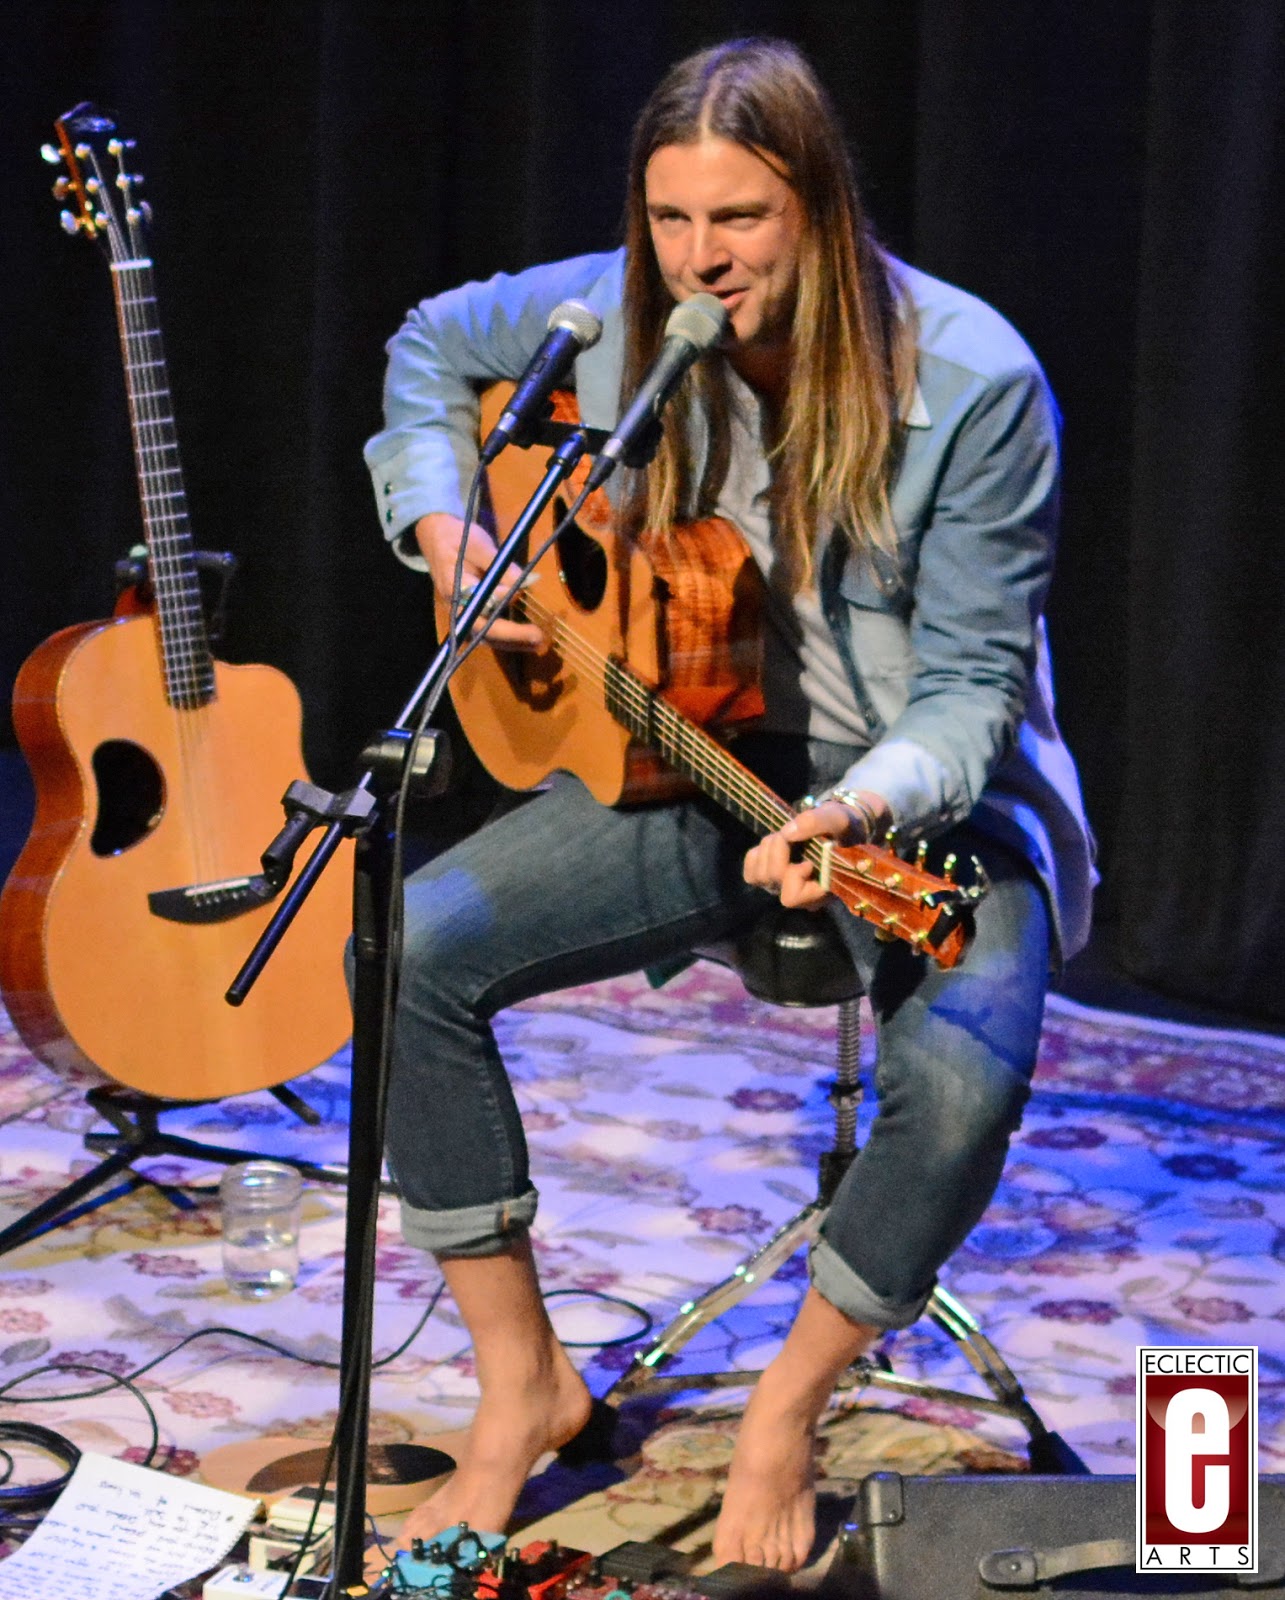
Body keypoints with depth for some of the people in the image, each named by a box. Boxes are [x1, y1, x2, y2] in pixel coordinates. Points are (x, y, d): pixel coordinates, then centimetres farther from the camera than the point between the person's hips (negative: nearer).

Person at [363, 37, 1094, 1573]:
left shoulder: (974, 382, -19)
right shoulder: (619, 313, -6)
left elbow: (971, 681, -17)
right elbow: (433, 344, 16)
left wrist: (871, 809, -36)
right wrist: (442, 523, -1)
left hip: (926, 793, -4)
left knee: (964, 1070, -34)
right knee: (408, 947, -16)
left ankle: (787, 1410, -4)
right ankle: (522, 1383, 0)